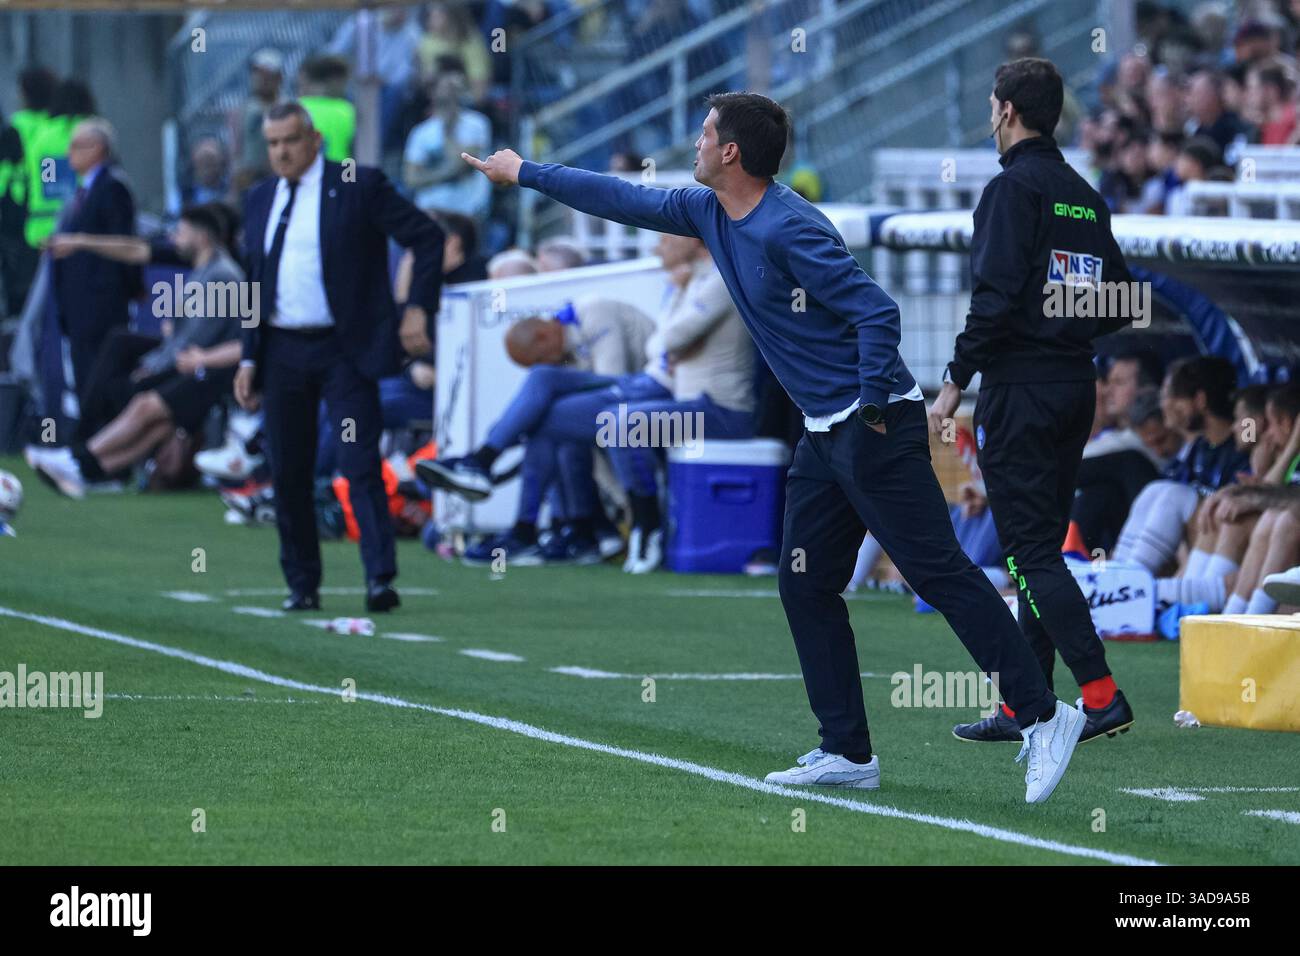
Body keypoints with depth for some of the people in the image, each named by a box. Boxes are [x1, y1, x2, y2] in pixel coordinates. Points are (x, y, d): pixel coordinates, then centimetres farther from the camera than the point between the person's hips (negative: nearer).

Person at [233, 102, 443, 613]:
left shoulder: (360, 187, -4)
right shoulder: (260, 200, 12)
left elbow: (428, 237, -2)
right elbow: (253, 283, 17)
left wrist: (418, 310, -9)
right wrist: (248, 359, 10)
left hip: (345, 352, -5)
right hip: (282, 354, 5)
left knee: (361, 466, -12)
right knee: (288, 474, 6)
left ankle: (380, 579, -14)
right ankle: (302, 585, 15)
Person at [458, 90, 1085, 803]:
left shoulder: (789, 230, -19)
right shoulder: (709, 213, 10)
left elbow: (876, 313, -21)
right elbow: (627, 201, 24)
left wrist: (872, 412, -21)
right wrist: (523, 174, 30)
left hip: (877, 428, -10)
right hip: (823, 435, 10)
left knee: (940, 573, -13)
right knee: (805, 586, 8)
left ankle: (1043, 718, -13)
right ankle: (848, 753, 12)